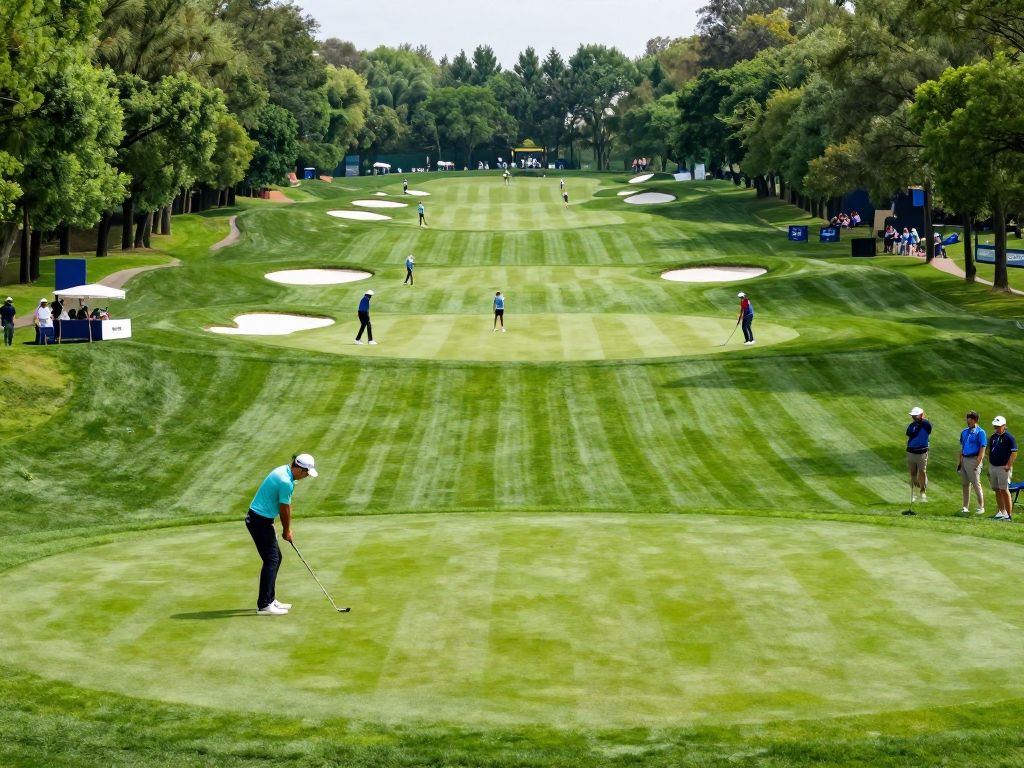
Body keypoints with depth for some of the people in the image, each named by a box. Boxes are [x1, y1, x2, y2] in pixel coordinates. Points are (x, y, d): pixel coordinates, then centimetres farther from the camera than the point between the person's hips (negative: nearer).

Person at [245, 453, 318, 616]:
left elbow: (286, 508, 14)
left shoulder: (284, 470, 8)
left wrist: (287, 529, 16)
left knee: (276, 558, 15)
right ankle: (264, 605, -9)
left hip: (259, 518, 10)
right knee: (271, 560, -9)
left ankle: (270, 600, 21)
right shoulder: (286, 482, -24)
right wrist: (287, 531, 3)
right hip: (260, 521, -10)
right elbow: (285, 510, -12)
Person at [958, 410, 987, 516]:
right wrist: (959, 461, 14)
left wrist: (978, 463, -18)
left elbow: (982, 449, -12)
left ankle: (981, 507, 2)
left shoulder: (980, 432, -7)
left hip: (973, 460, -7)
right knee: (965, 484, 10)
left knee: (976, 484, -5)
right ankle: (965, 507, 17)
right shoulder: (964, 432, 14)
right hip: (964, 460, 7)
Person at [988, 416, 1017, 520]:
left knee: (1004, 490, -9)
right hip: (993, 466, 7)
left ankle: (1009, 514, -6)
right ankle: (1001, 511, 16)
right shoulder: (993, 437, 14)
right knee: (997, 490, 9)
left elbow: (1014, 453, -11)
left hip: (1003, 467, -7)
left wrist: (1008, 465, -17)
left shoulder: (1009, 437, -7)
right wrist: (989, 465, 14)